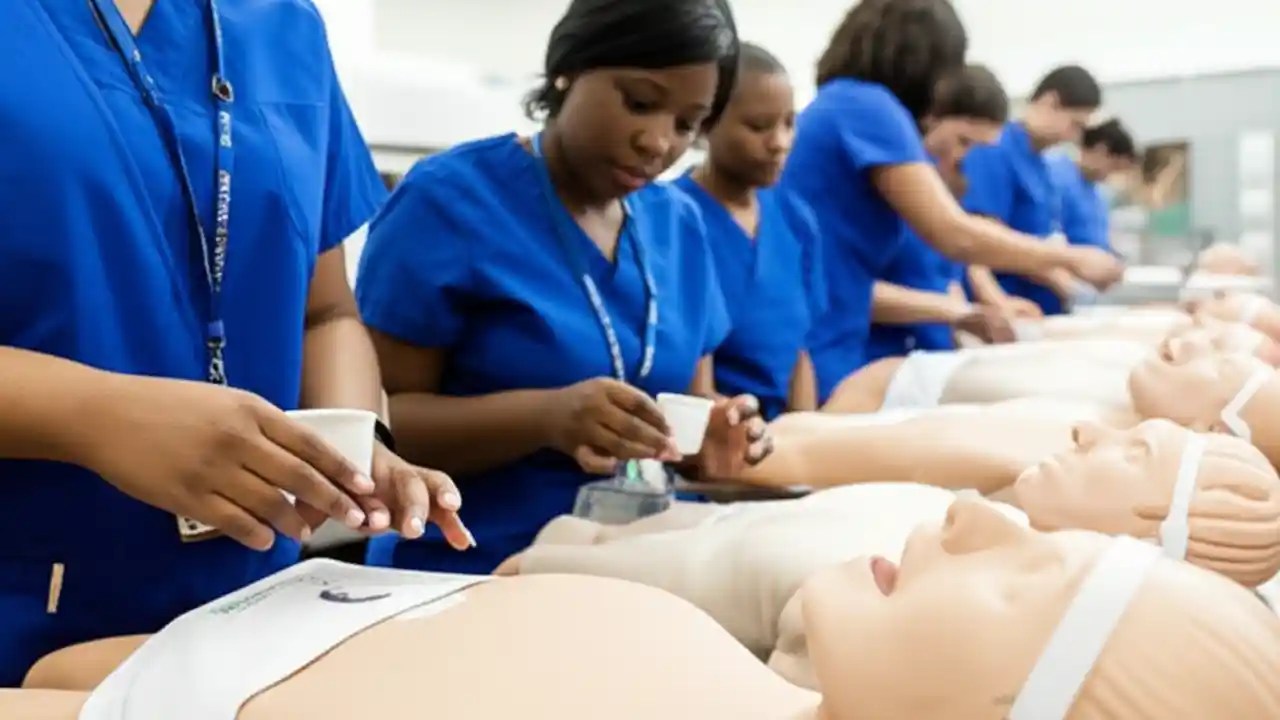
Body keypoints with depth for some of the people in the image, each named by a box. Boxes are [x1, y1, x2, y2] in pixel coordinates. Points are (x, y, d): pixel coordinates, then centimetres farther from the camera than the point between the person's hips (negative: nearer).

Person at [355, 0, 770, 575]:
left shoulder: (681, 226, 7)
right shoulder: (447, 198, -9)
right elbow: (372, 420, -10)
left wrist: (712, 443, -7)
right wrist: (545, 417, -24)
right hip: (464, 585, -6)